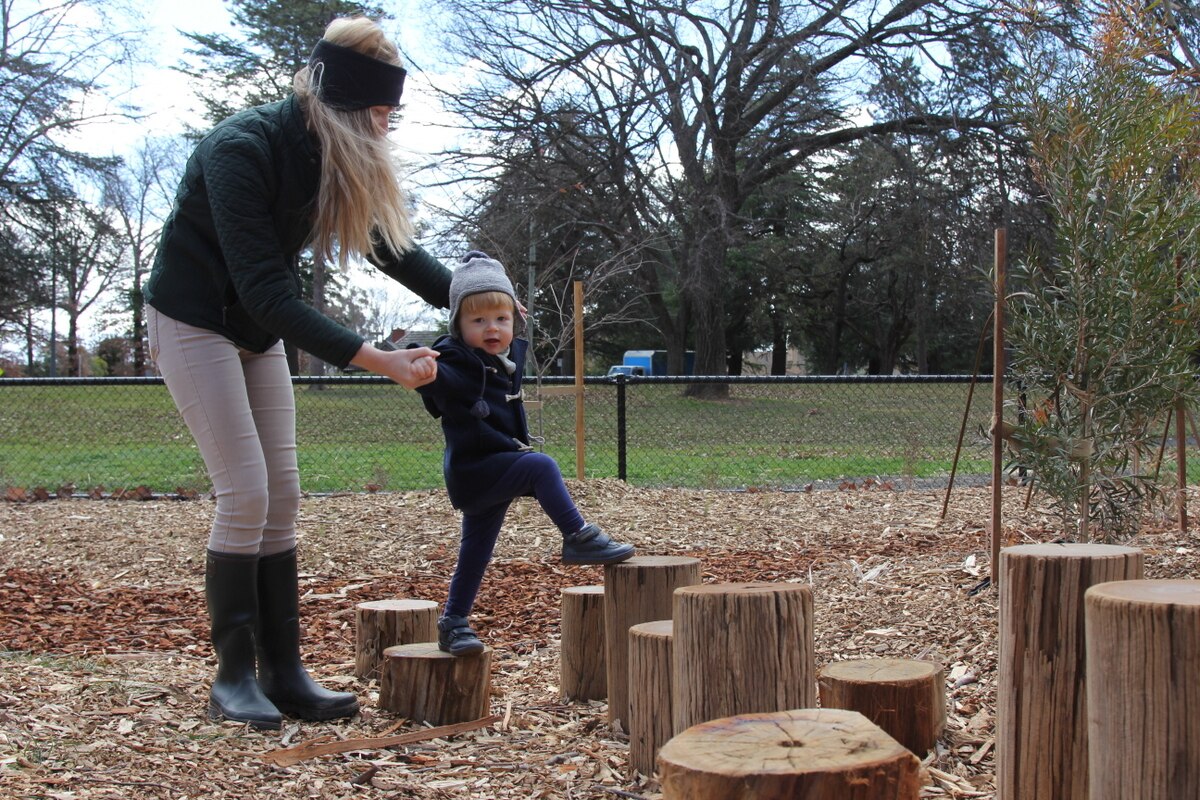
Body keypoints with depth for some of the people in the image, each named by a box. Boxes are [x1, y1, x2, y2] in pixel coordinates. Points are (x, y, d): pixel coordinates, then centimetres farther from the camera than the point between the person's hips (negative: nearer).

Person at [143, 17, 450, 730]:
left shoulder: (339, 157, -6)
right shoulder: (242, 149, -28)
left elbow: (390, 244, 9)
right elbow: (265, 290, -33)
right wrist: (375, 358, -38)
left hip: (261, 332, 7)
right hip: (196, 320, -7)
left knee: (281, 497, 2)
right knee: (245, 493, -14)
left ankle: (284, 674, 6)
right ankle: (234, 676, -1)